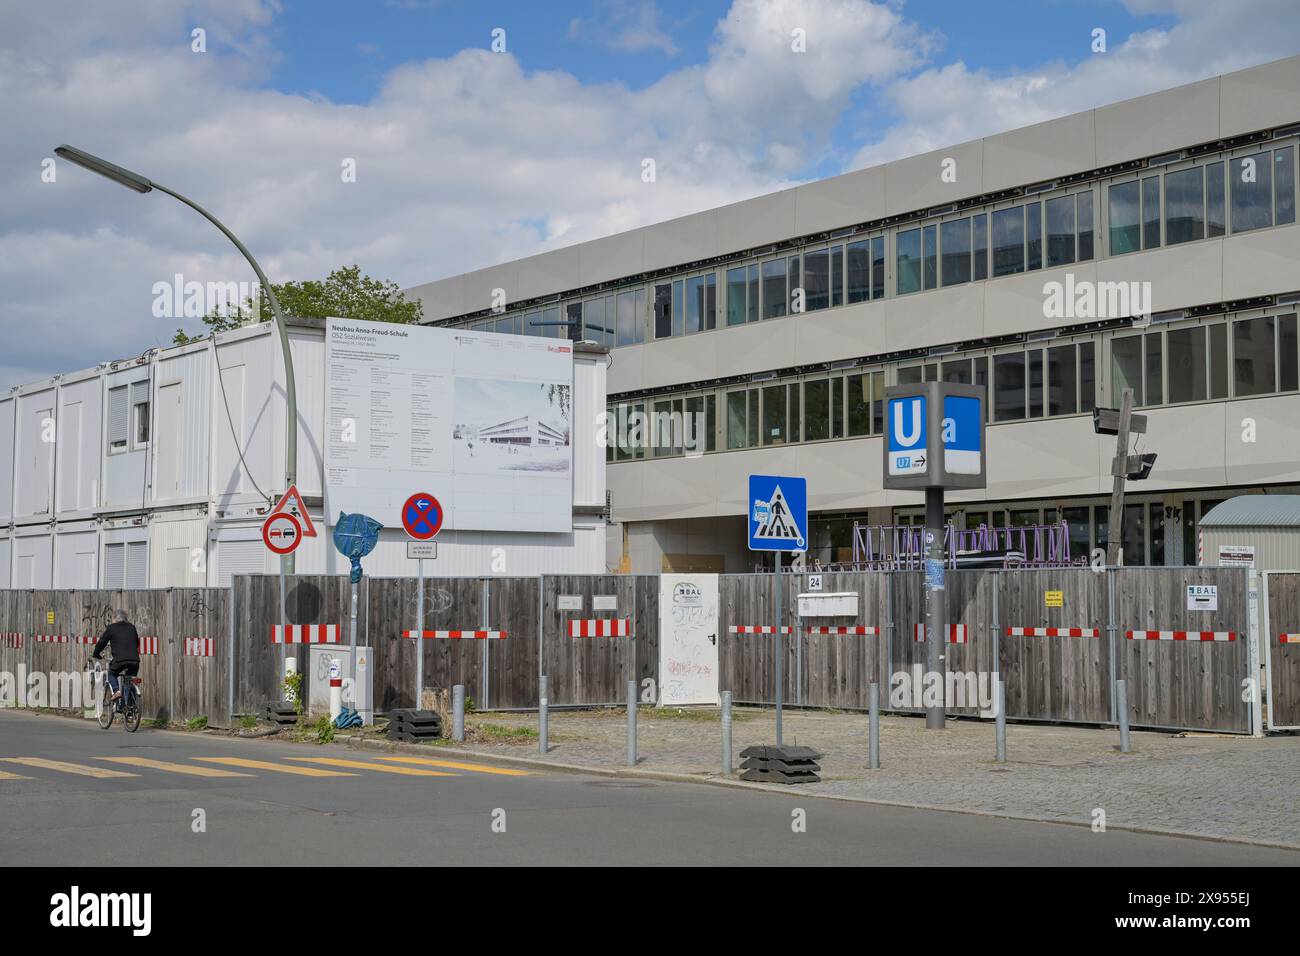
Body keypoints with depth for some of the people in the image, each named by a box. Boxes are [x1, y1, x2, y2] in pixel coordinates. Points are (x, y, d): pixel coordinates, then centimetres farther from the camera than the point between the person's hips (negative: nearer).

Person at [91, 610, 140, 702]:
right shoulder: (132, 627, 20)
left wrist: (95, 654, 29)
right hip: (134, 659, 3)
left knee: (112, 674, 21)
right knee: (131, 678, 25)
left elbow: (102, 642, 14)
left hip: (120, 659, -3)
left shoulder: (111, 628, 8)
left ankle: (116, 690, 0)